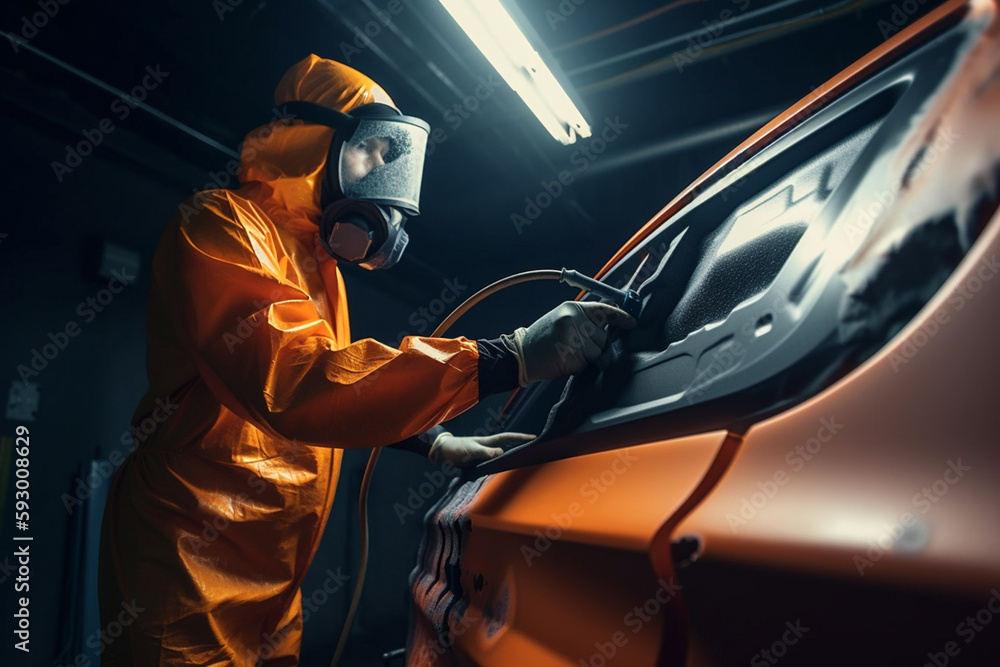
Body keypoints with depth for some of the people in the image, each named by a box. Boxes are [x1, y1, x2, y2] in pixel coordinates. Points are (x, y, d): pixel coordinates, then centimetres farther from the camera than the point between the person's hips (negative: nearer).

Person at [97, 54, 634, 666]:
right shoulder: (221, 226, -16)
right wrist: (512, 358, -36)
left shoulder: (317, 259, 15)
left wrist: (437, 443, 4)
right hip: (191, 568, -9)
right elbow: (295, 381, -32)